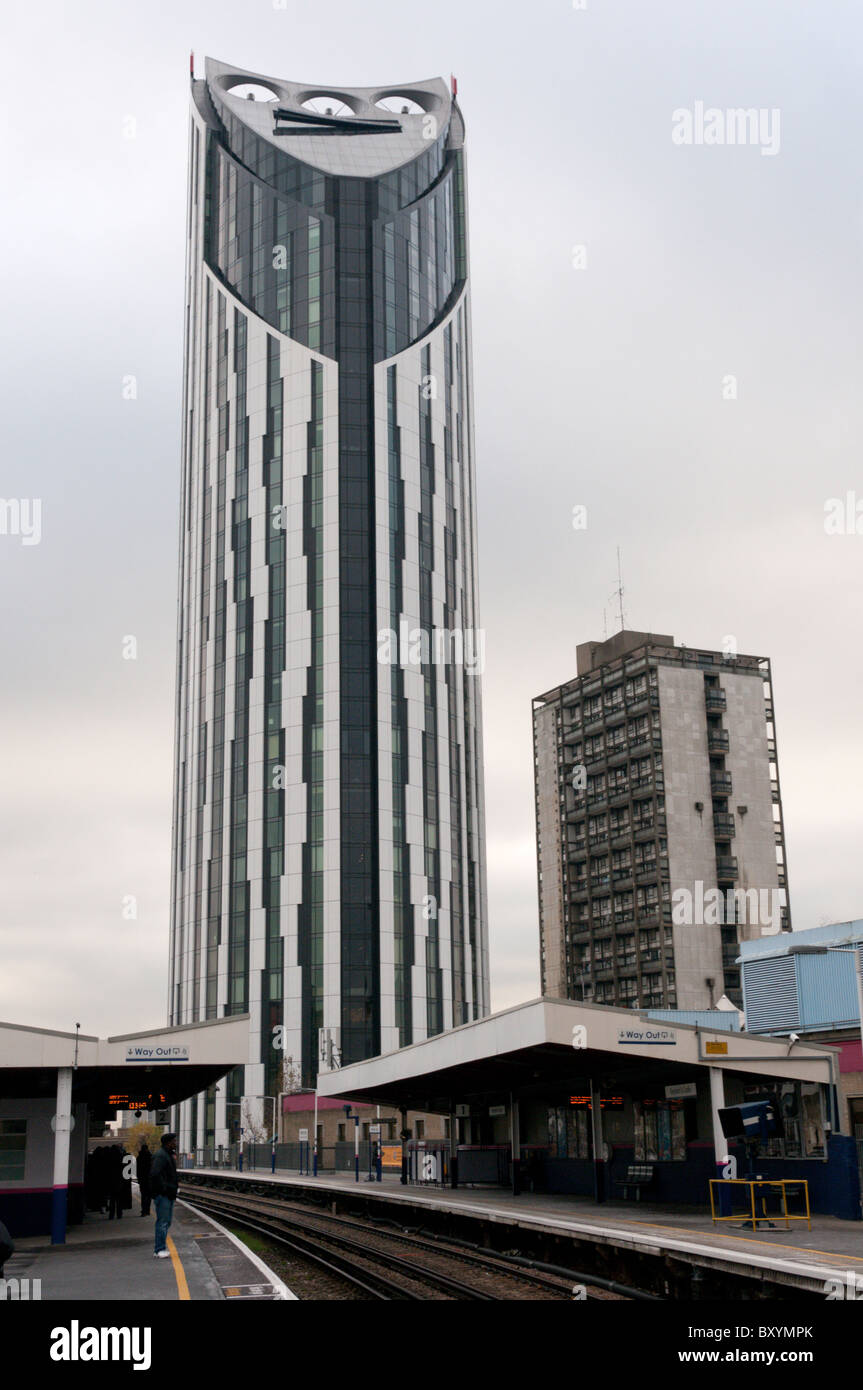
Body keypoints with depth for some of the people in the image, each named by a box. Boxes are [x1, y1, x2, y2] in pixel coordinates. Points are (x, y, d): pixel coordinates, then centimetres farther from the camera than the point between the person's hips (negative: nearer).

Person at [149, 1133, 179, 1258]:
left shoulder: (169, 1155, 18)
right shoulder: (161, 1156, -16)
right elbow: (155, 1174, -27)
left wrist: (175, 1186, 16)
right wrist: (164, 1188, -22)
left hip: (169, 1194, 10)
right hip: (162, 1195, -10)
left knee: (167, 1221, 14)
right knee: (162, 1221, -9)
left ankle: (160, 1249, 21)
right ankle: (160, 1250, -6)